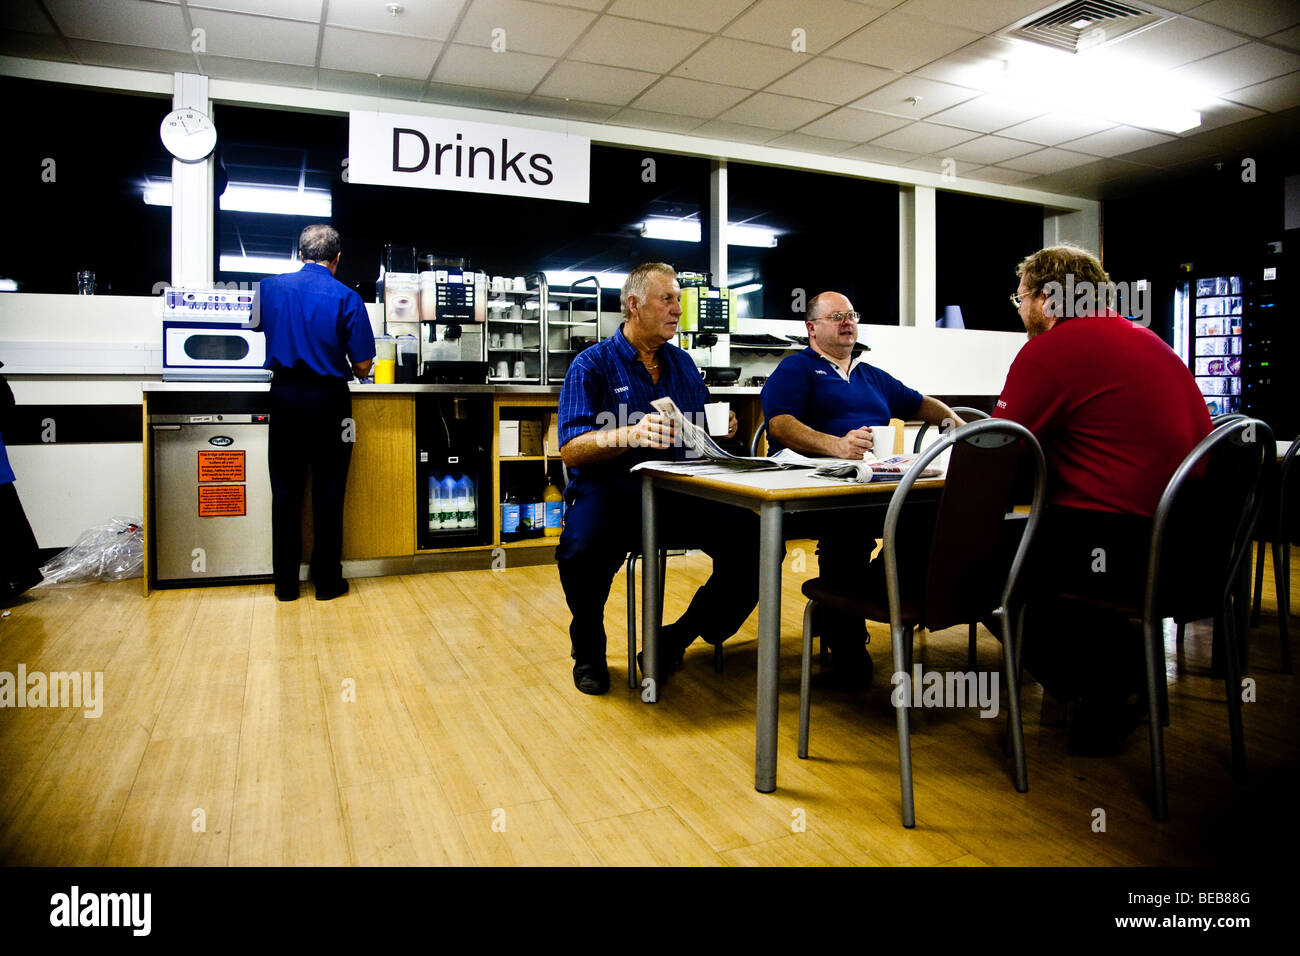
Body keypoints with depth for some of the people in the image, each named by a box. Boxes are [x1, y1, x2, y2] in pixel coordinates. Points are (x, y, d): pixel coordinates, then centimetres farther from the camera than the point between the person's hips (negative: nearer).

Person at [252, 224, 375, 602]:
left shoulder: (269, 287, 3)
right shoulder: (346, 298, -7)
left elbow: (257, 324, 24)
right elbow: (363, 365, -7)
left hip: (284, 395, 3)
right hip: (328, 399, -3)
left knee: (285, 490, 9)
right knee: (328, 493, 5)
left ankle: (286, 582, 15)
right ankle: (327, 580, 12)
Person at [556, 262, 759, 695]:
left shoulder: (682, 364, 18)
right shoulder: (592, 364, 1)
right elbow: (571, 449, -10)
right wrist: (630, 435, -28)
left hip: (679, 493, 5)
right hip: (610, 491, -4)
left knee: (751, 538, -22)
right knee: (581, 550, -37)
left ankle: (673, 642, -1)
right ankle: (589, 650, -3)